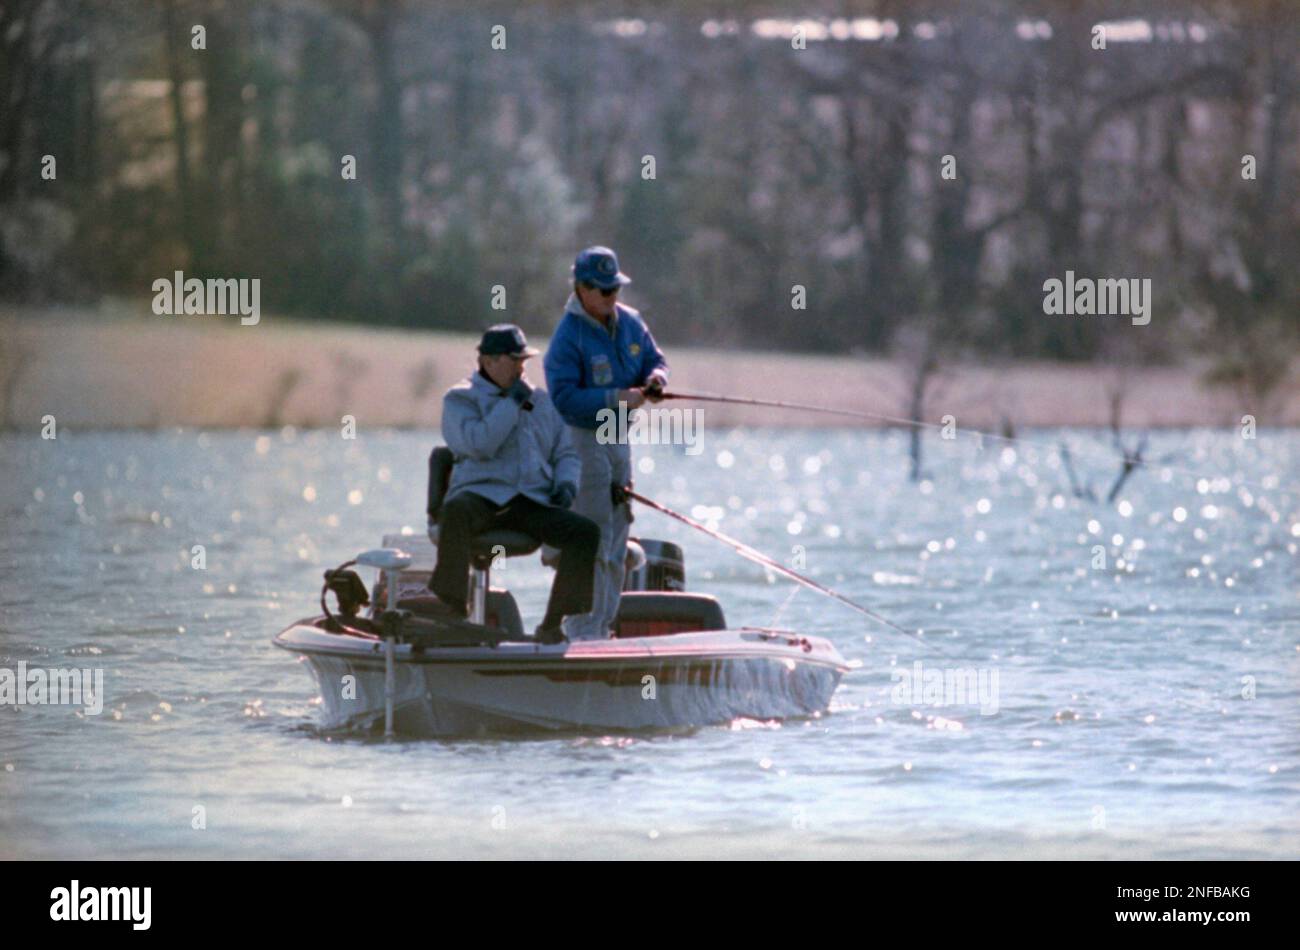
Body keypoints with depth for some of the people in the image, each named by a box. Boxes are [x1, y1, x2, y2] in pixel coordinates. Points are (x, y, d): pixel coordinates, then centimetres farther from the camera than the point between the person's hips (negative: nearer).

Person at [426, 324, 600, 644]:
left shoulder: (541, 401, 23)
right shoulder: (460, 399, 7)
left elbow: (566, 453, 25)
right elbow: (479, 445, -12)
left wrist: (566, 483, 3)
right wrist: (512, 402, -6)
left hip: (533, 503, 4)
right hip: (482, 496, -4)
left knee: (586, 531, -20)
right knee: (455, 511, -40)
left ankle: (553, 624, -19)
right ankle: (452, 607, -37)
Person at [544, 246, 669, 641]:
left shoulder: (629, 322, 6)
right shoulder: (569, 335, -17)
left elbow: (654, 359, 17)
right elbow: (564, 397, -22)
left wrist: (655, 377, -7)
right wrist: (616, 398, -27)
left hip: (619, 439, 8)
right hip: (582, 440, -8)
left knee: (616, 541, 13)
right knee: (592, 543, -11)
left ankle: (601, 628, 21)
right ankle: (582, 634, -8)